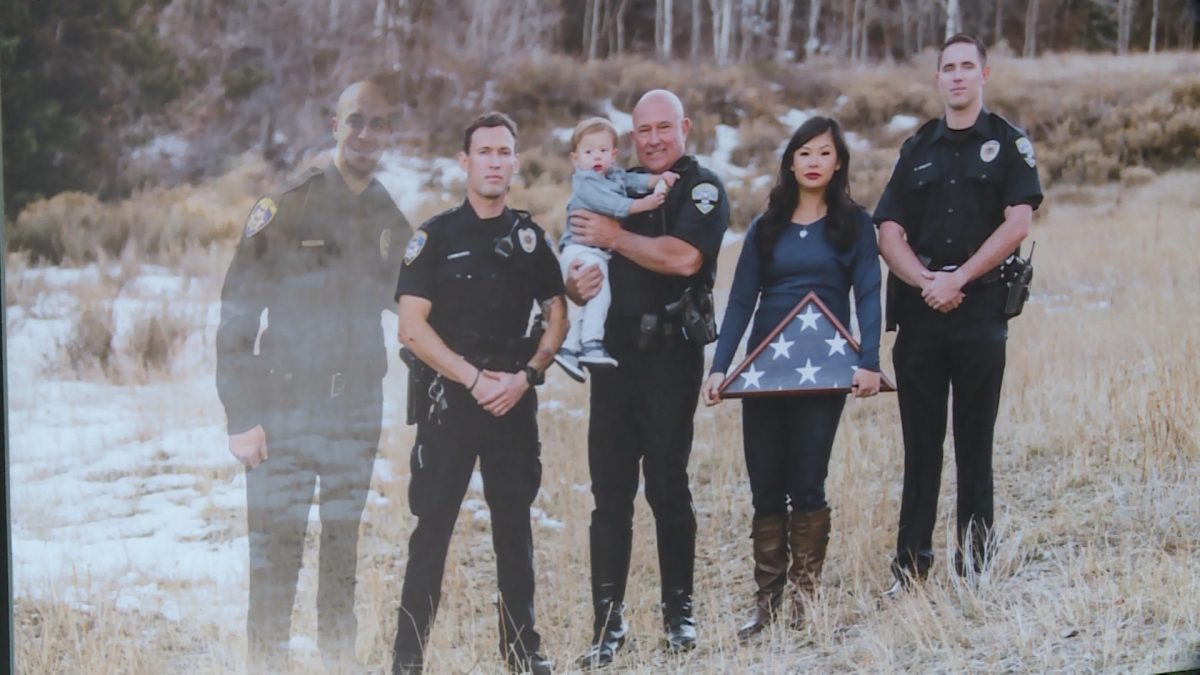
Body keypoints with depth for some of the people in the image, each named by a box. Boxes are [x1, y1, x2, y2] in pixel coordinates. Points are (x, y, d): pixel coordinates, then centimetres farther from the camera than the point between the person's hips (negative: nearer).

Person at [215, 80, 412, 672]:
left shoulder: (392, 223, 9)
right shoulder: (287, 207, -5)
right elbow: (237, 315, -6)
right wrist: (241, 417, -12)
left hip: (359, 416, 4)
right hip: (284, 415, -4)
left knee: (346, 558, 9)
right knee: (274, 556, -2)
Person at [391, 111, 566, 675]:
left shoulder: (530, 238, 10)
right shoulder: (435, 236, -1)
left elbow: (557, 316, 12)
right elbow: (411, 326, -7)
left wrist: (525, 376, -5)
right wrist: (474, 378, -13)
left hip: (515, 399, 3)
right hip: (449, 397, -3)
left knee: (514, 525, 7)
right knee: (433, 526, -3)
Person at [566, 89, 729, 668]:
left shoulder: (703, 188, -1)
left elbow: (683, 257, -19)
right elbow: (576, 266, 18)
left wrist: (615, 237, -10)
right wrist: (575, 284, -5)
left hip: (670, 355, -5)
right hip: (613, 353, 5)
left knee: (667, 487, -2)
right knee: (609, 493, 2)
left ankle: (679, 610, 11)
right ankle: (607, 623, 5)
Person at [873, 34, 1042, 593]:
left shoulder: (1008, 143, 5)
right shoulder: (917, 149, 14)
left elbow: (1018, 223, -7)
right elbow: (889, 232, 7)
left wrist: (957, 279, -13)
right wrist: (926, 282, -11)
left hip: (980, 309, -3)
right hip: (918, 310, 3)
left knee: (975, 442, 1)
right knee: (920, 442, 5)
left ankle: (973, 568, 6)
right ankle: (910, 565, 8)